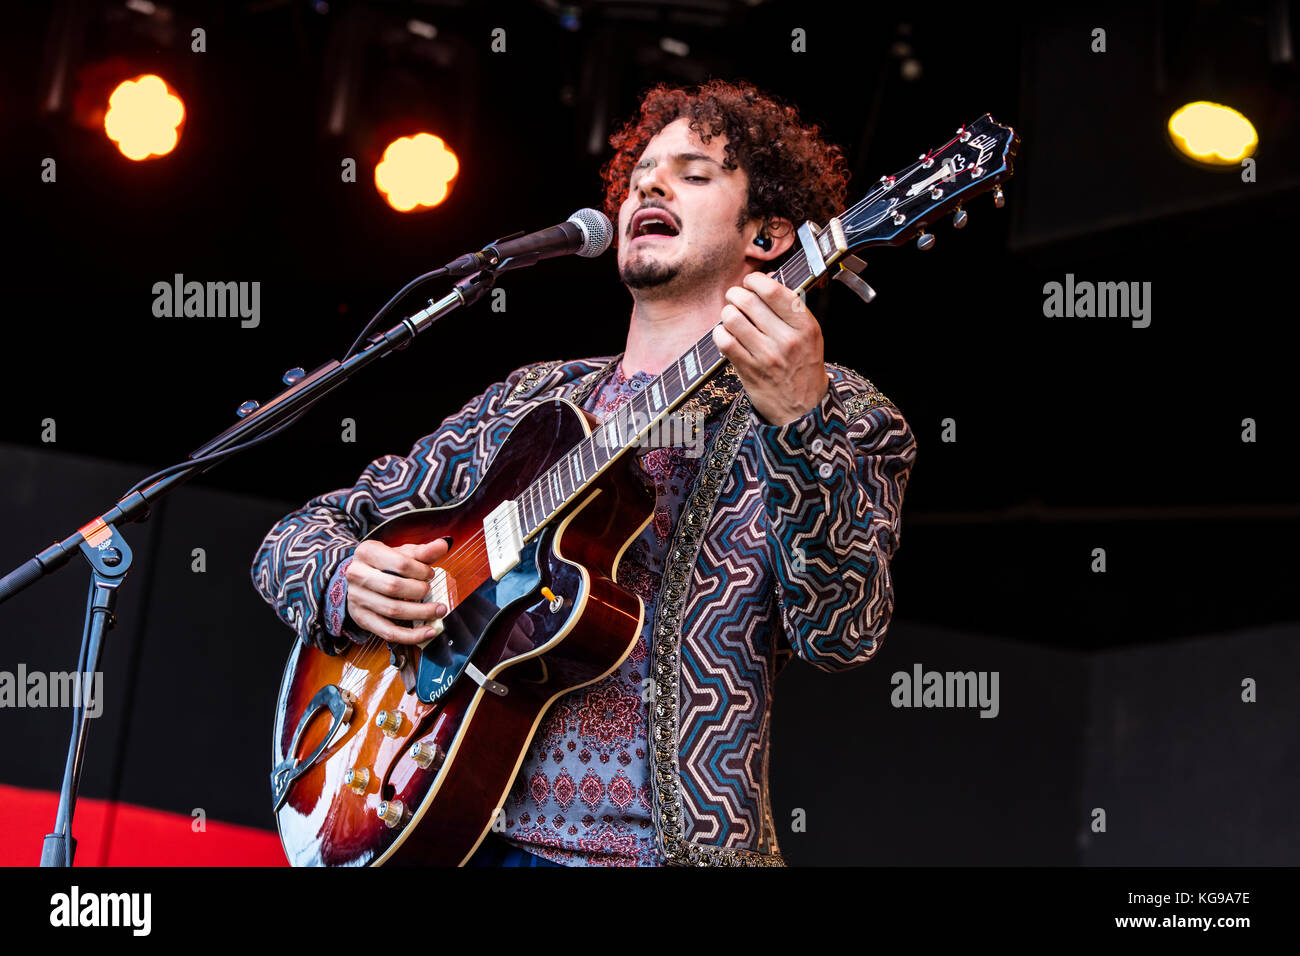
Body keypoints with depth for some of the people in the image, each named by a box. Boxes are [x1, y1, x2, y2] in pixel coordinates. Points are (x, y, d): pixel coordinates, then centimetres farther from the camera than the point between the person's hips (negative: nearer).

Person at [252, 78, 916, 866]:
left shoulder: (838, 412, 5)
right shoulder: (528, 401, 17)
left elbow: (842, 636, -12)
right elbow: (296, 537, 18)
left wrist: (800, 423, -25)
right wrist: (345, 583, -3)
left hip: (660, 845, -3)